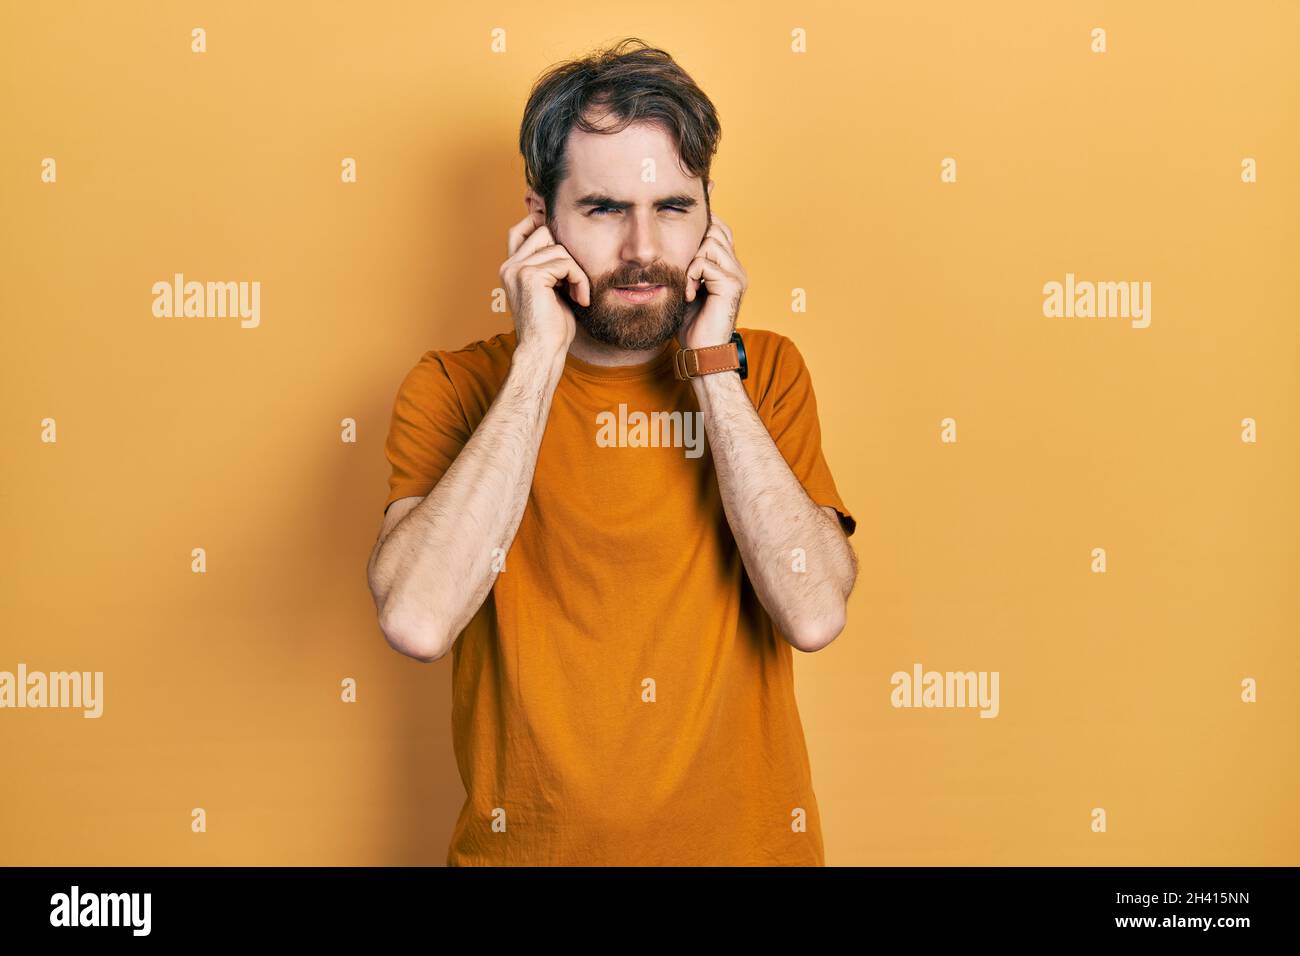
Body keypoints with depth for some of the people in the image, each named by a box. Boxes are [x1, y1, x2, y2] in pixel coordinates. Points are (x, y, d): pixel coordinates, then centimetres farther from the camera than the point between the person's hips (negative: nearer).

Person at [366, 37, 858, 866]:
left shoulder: (764, 372, -4)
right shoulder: (455, 388, -8)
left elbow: (815, 614, -17)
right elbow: (416, 621, -25)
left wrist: (712, 365, -18)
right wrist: (542, 354, -22)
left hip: (745, 837, 1)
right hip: (529, 841, -1)